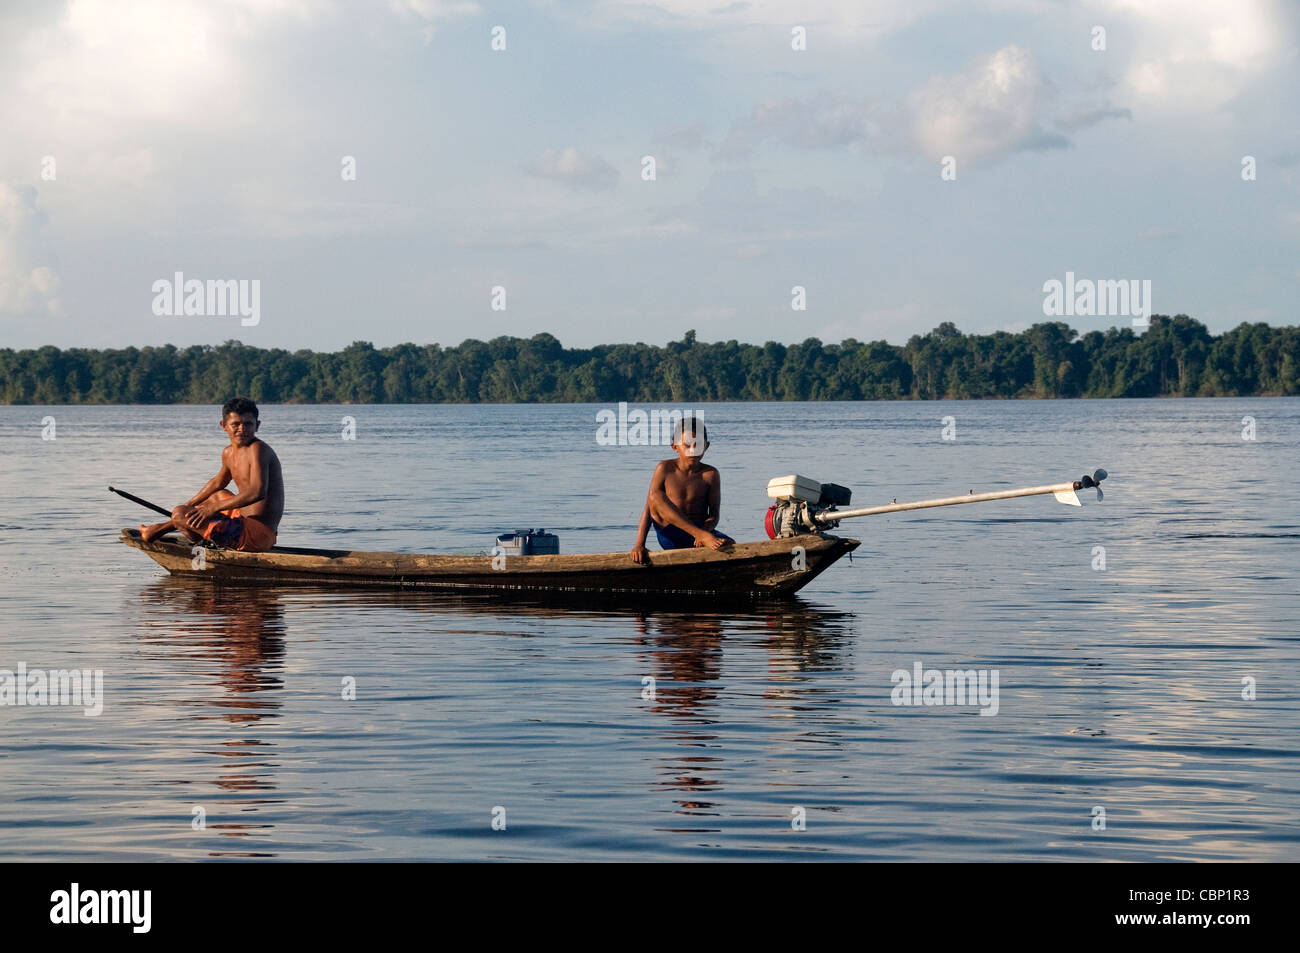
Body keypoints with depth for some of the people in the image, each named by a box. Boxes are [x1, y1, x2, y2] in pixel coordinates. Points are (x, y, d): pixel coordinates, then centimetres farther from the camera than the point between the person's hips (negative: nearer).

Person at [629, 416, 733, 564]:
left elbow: (714, 515, -1)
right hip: (671, 539, -1)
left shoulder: (710, 474, 5)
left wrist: (705, 530, -26)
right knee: (656, 497, -26)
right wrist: (639, 545, -13)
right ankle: (704, 536, -35)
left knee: (731, 546, -29)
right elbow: (649, 508, -1)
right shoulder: (666, 469, 5)